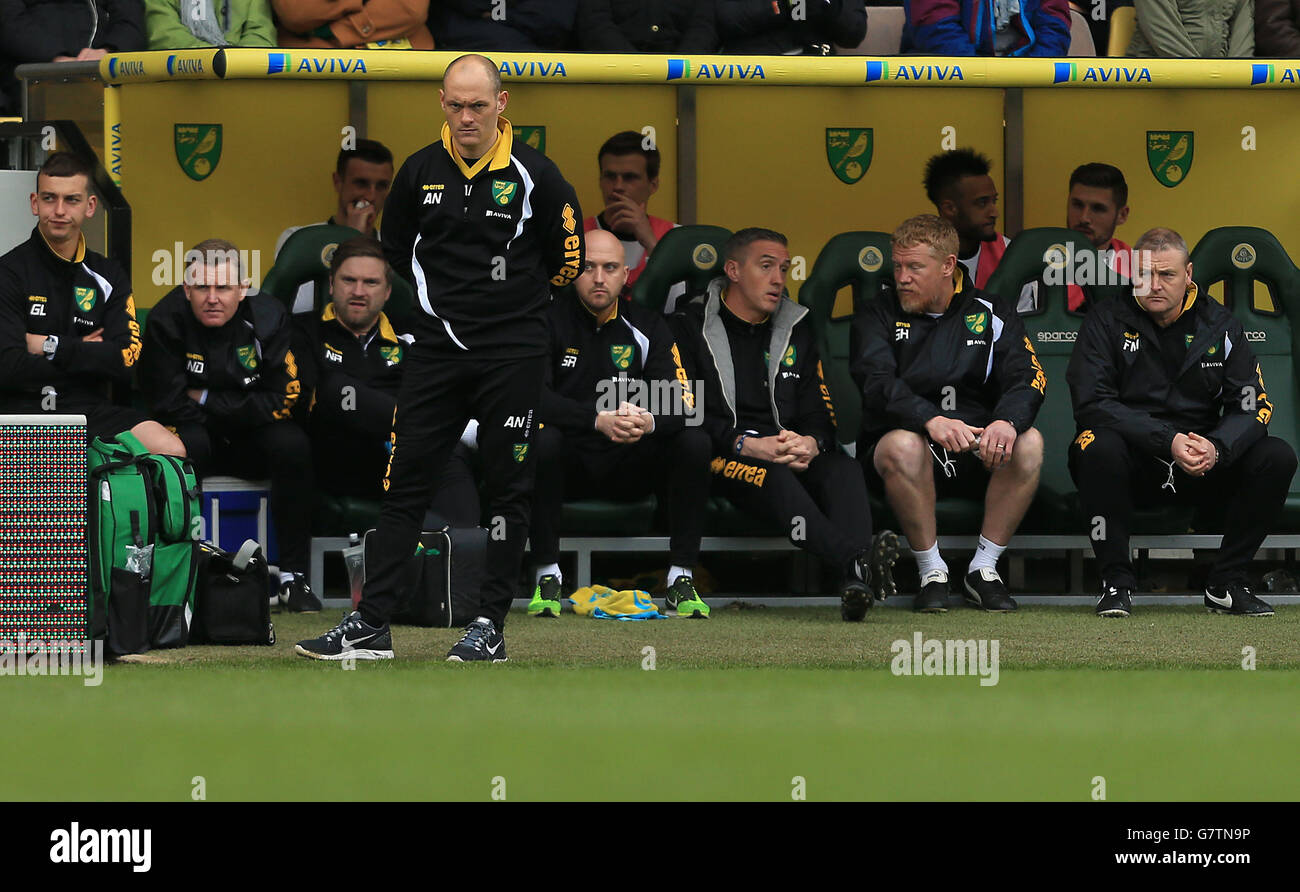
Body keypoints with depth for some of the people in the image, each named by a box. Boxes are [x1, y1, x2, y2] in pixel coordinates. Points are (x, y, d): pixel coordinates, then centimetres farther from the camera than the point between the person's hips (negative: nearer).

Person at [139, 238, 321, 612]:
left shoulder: (267, 318, -14)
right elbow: (170, 405, -18)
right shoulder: (167, 321, -19)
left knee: (292, 444, -28)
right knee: (187, 442, -35)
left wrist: (207, 400, -16)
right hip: (197, 438, -2)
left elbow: (281, 401, -15)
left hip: (251, 443, 2)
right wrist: (241, 408, -14)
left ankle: (293, 577, -21)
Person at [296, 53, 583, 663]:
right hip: (437, 348, 3)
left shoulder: (533, 173, -7)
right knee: (404, 481, 1)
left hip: (512, 354, -3)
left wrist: (513, 297, 9)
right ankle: (371, 624, 1)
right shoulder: (421, 171, 4)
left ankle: (491, 625, 9)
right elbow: (396, 245, 20)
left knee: (507, 489, 2)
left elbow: (569, 258, 3)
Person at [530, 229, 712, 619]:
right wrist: (598, 421, -35)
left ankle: (681, 578, -17)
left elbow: (683, 405, -6)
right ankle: (548, 576, -25)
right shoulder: (550, 321, -5)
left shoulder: (647, 327, 3)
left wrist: (649, 422, -31)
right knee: (542, 440, -36)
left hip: (628, 469, 3)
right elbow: (533, 396, -20)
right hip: (568, 467, -3)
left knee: (695, 442, -22)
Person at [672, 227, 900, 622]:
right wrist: (747, 445, -20)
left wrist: (812, 443, -9)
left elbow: (820, 413, 17)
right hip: (721, 458, -4)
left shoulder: (796, 330, 21)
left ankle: (856, 585, -57)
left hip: (792, 455, 4)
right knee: (773, 476, -38)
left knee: (843, 469, -30)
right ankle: (858, 560, -64)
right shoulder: (691, 326, 5)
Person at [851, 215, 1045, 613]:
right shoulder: (879, 317, 3)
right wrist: (931, 420, -35)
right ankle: (931, 573, -22)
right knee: (902, 445, -37)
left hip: (979, 459, 2)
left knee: (1029, 442, -28)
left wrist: (1007, 421, -29)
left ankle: (984, 568, -17)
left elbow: (1028, 378, -5)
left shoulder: (988, 314, 9)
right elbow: (878, 383, -15)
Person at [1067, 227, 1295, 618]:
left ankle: (1227, 582, -9)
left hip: (1206, 468, 3)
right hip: (1134, 465, -3)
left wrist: (1217, 448, -25)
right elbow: (1091, 404, -14)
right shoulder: (1108, 320, -2)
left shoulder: (1219, 325, 5)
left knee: (1277, 457, -21)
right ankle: (1116, 581, -21)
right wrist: (1168, 442, -26)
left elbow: (1252, 406, -2)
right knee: (1098, 447, -36)